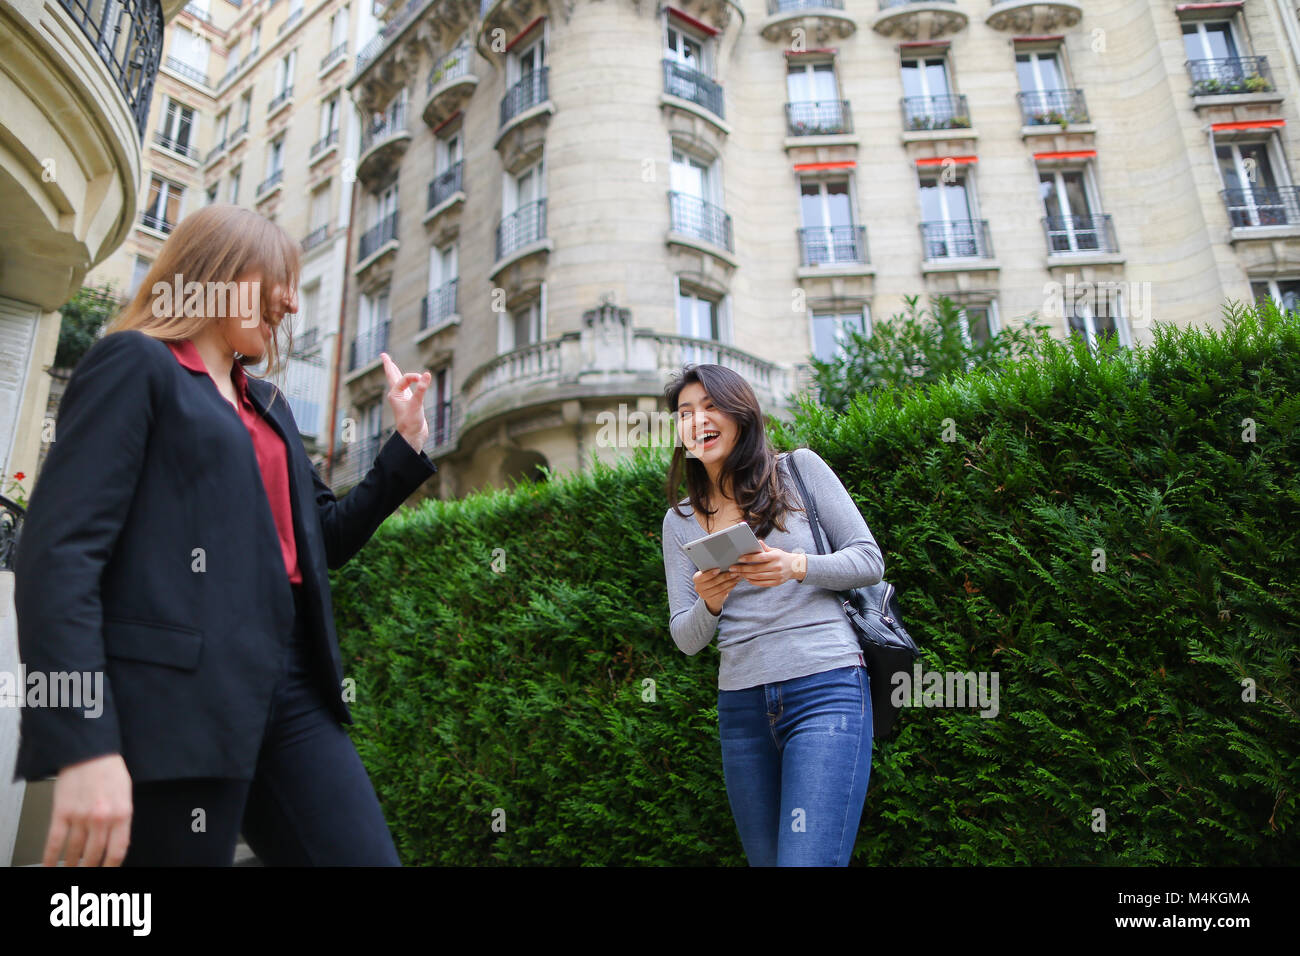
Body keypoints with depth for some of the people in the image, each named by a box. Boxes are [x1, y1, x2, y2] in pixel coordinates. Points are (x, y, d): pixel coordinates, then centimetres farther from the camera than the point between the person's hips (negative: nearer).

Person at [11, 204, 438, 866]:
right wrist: (83, 743, -21)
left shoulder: (268, 405, 22)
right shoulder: (136, 363, 0)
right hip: (178, 691, -7)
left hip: (290, 685, 7)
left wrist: (406, 442, 17)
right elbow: (59, 550, -11)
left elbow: (324, 539, 27)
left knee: (366, 854, 1)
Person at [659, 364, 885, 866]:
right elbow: (686, 640, 9)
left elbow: (869, 560, 2)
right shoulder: (680, 520, 11)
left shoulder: (801, 468, 4)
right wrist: (709, 603, -13)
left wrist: (797, 566, -16)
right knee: (765, 859, 10)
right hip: (741, 706, 4)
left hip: (825, 689, -3)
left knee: (807, 859, -15)